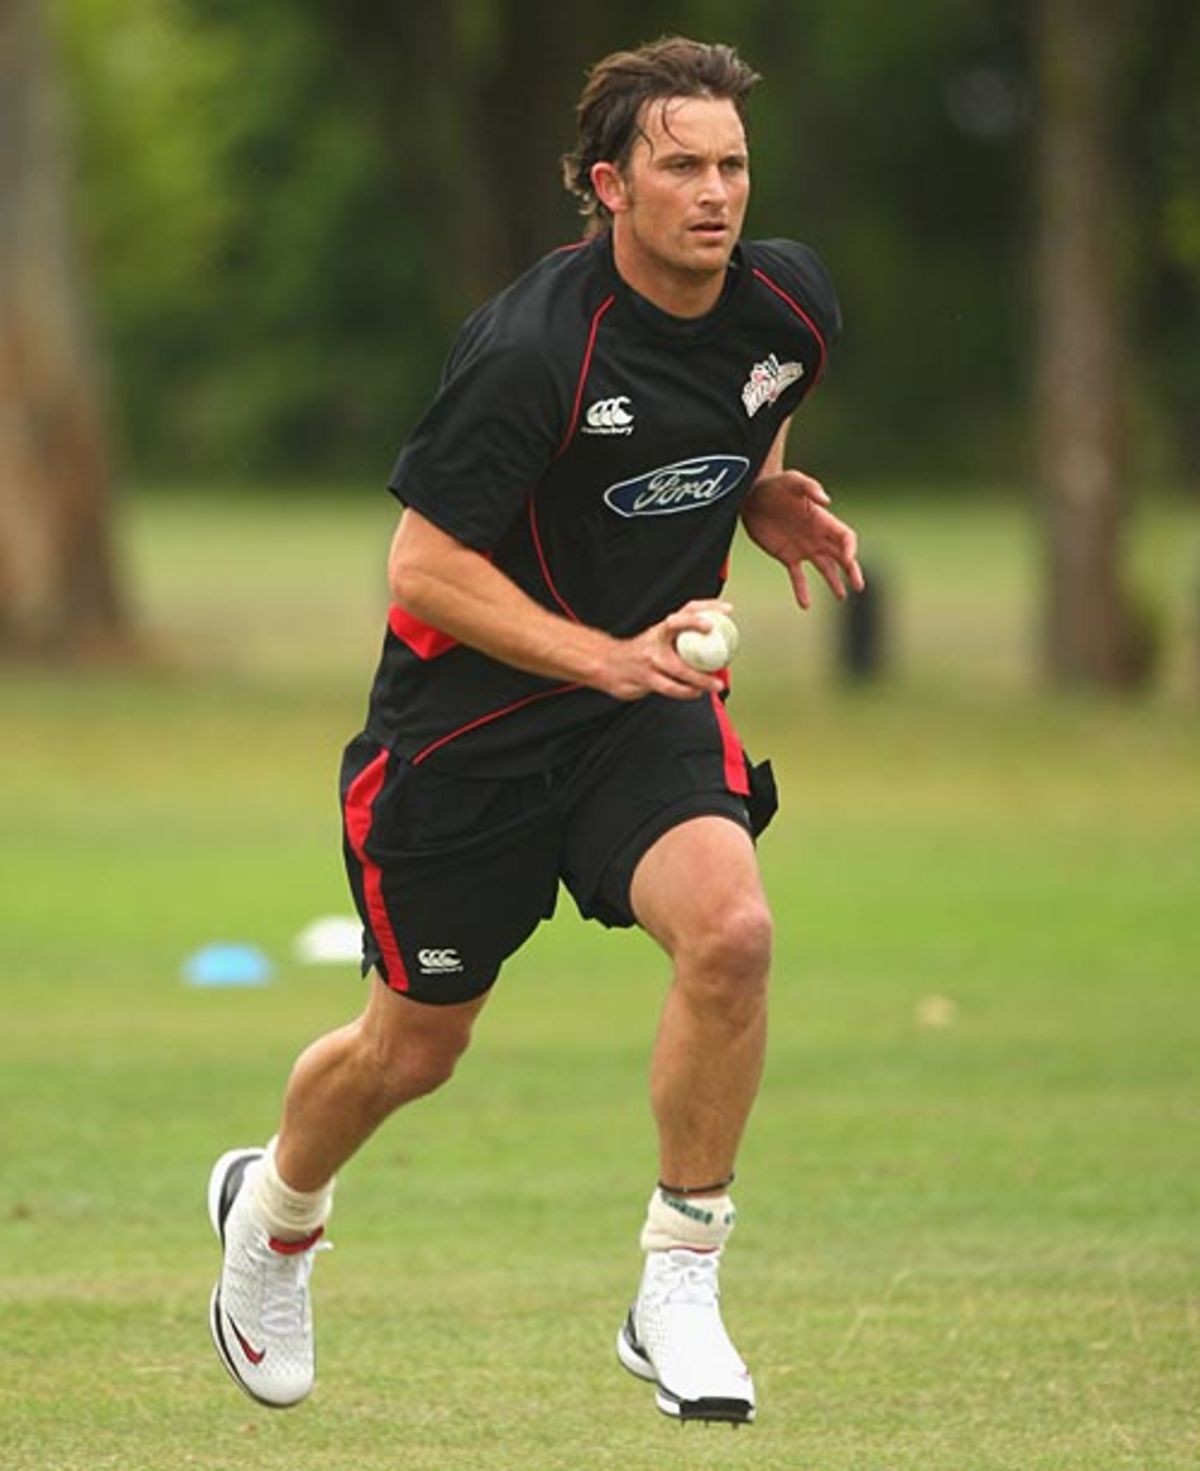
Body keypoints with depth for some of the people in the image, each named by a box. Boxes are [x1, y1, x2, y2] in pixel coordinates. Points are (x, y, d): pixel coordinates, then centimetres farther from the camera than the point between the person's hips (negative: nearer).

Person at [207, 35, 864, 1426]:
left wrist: (774, 501, -1)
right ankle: (275, 1206, 47)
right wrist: (608, 658, -30)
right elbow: (423, 567, -22)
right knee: (413, 1047, 12)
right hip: (466, 722, -4)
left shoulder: (789, 302, -6)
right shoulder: (530, 347, -26)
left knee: (729, 929, -26)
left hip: (651, 700, 4)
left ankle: (676, 1293, -12)